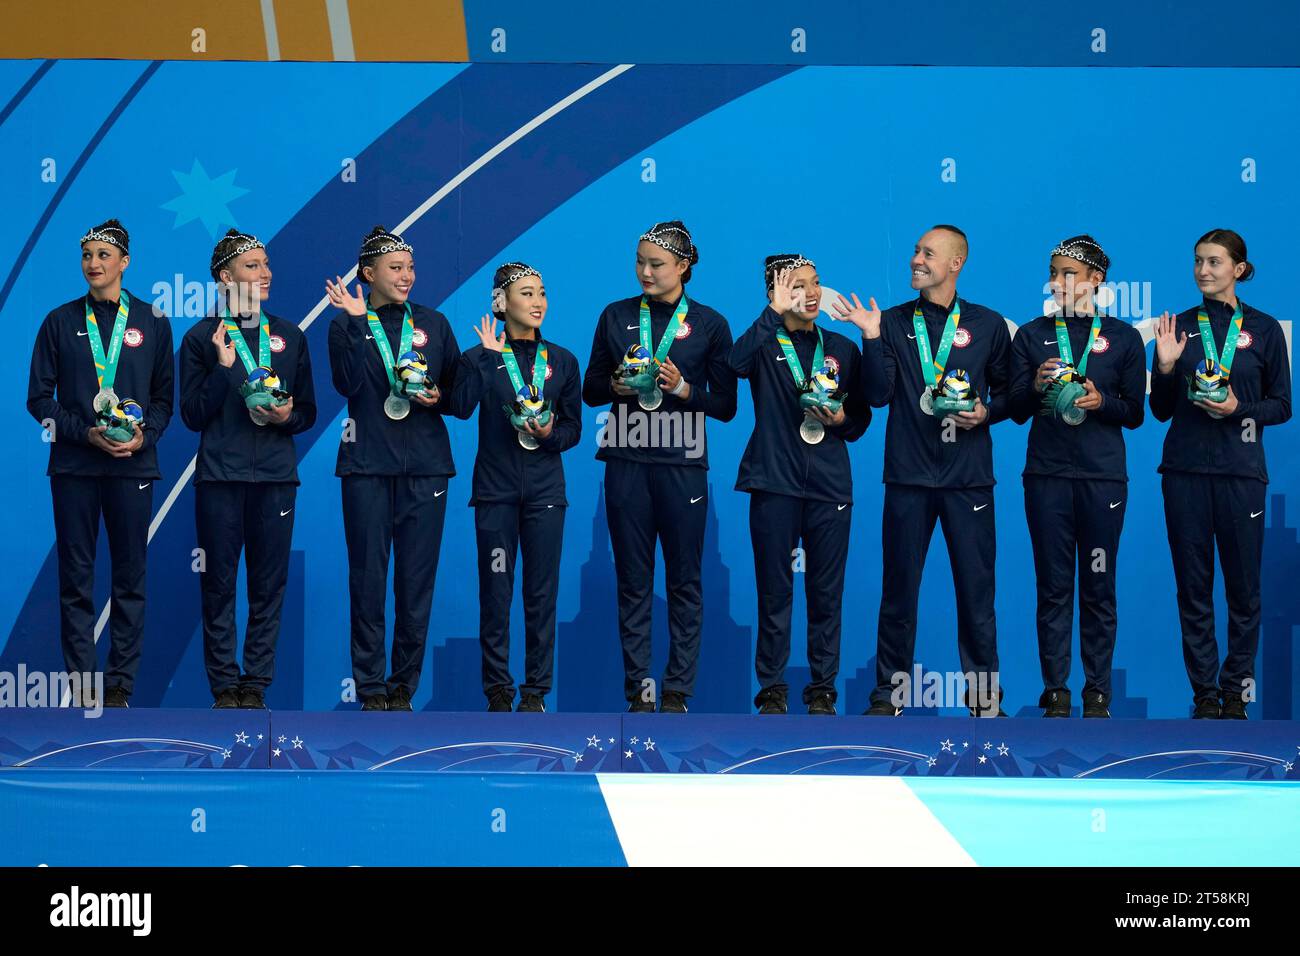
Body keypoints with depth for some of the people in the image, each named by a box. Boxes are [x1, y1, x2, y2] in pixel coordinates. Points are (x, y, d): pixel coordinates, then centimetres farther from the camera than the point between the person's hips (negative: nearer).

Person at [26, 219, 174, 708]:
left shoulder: (152, 322, 6)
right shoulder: (61, 322, 6)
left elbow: (165, 396, 9)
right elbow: (39, 397, 5)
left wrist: (144, 434, -10)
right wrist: (85, 432, -10)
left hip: (132, 465, 0)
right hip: (74, 465, 0)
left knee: (130, 577, 1)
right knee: (76, 577, 1)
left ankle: (120, 686, 8)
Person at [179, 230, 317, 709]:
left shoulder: (289, 337, 11)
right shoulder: (201, 337, 3)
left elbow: (308, 412, 14)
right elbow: (193, 415, -2)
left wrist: (288, 415, -8)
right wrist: (223, 366, -12)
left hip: (275, 475, 2)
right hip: (219, 474, -2)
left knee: (269, 582, 3)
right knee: (219, 583, 0)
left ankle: (256, 684, 10)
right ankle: (224, 685, 7)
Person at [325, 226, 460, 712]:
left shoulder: (433, 323, 12)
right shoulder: (345, 325, 5)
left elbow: (460, 389, 15)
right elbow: (348, 385, -11)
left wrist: (438, 397, -5)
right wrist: (357, 322, -16)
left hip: (425, 464, 2)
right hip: (367, 463, -2)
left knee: (417, 578, 1)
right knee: (368, 575, -2)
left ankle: (404, 685, 10)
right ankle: (370, 686, 5)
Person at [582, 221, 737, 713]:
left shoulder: (709, 324, 3)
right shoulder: (616, 316, 9)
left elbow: (726, 405, 2)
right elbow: (590, 390, 13)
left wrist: (683, 389, -13)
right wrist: (616, 386, -8)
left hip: (681, 464, -2)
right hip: (626, 463, 2)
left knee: (684, 580, 1)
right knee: (633, 579, 3)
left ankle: (677, 689, 7)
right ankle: (638, 687, 8)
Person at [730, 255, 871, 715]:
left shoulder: (842, 348, 12)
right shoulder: (765, 344, 2)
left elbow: (862, 415, 16)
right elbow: (736, 362, -23)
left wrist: (841, 419, -6)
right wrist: (776, 311, -22)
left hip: (830, 485, 2)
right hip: (775, 482, -2)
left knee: (827, 591, 4)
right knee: (774, 589, 2)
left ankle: (823, 687, 12)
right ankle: (772, 687, 10)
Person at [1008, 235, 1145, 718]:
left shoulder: (1123, 337, 7)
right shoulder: (1031, 335, 10)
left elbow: (1135, 412, 7)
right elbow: (1016, 410, 7)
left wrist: (1102, 401, -12)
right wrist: (1036, 385, -13)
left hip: (1102, 477, -1)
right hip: (1047, 475, 1)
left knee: (1099, 588, 2)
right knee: (1053, 586, 1)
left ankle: (1098, 692, 8)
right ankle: (1055, 691, 6)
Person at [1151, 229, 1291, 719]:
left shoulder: (1263, 328, 3)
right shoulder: (1178, 326, 7)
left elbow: (1282, 406, 4)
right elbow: (1161, 410, 8)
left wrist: (1239, 409, -12)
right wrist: (1165, 367, -9)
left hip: (1241, 471, -1)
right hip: (1185, 471, 1)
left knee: (1243, 584, 1)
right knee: (1193, 586, 3)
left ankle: (1236, 691, 11)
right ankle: (1204, 693, 11)